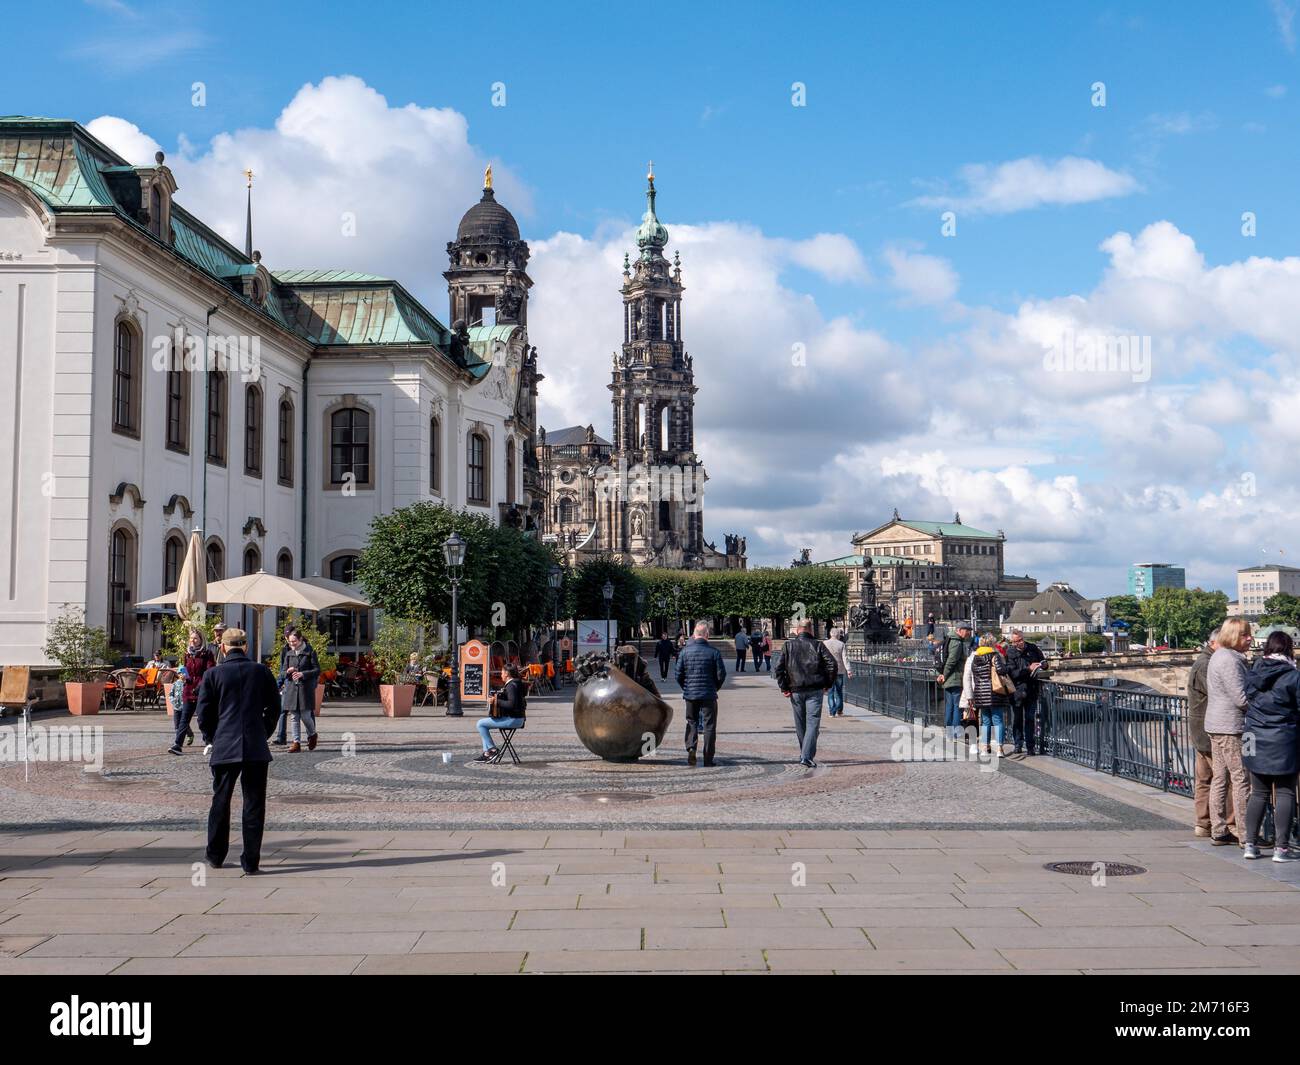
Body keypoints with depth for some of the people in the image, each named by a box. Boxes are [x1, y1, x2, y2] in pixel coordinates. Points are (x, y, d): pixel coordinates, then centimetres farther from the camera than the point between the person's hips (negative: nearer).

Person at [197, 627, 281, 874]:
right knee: (254, 804, 5)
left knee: (220, 801, 15)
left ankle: (215, 856, 25)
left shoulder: (213, 675, -2)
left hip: (224, 749, 0)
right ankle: (251, 861, 6)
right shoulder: (262, 671, 2)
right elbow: (274, 708, 9)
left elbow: (204, 717, 1)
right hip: (257, 750, 0)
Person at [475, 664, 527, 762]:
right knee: (483, 723, 20)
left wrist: (497, 701, -19)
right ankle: (486, 753, 13)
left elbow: (512, 704, -28)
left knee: (480, 724, -5)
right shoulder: (516, 683, 15)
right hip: (517, 719, 11)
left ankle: (493, 749, -2)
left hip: (512, 720, -11)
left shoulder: (511, 685, -16)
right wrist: (497, 700, 19)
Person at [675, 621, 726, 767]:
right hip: (709, 694, -2)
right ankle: (708, 759, 5)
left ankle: (691, 747, -6)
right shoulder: (714, 651, -8)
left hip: (690, 694, 2)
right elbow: (721, 674, -6)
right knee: (709, 725, 5)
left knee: (691, 722, 17)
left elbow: (678, 674, 0)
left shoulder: (685, 651, -3)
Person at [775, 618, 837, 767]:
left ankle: (804, 754, 25)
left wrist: (784, 688, 2)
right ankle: (807, 757, -14)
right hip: (815, 690, -2)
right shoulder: (818, 645, 2)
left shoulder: (788, 645, 5)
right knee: (812, 723, -3)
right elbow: (832, 664, -4)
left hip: (796, 691, 2)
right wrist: (828, 684, 5)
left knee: (800, 725, 14)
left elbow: (779, 668, -2)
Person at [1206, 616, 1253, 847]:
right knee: (1241, 780, -7)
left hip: (1217, 727, 10)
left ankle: (1218, 831, 15)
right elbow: (1242, 698, -20)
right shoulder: (1230, 660, -16)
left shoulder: (1221, 656, 16)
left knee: (1219, 779, 11)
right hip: (1231, 727, -10)